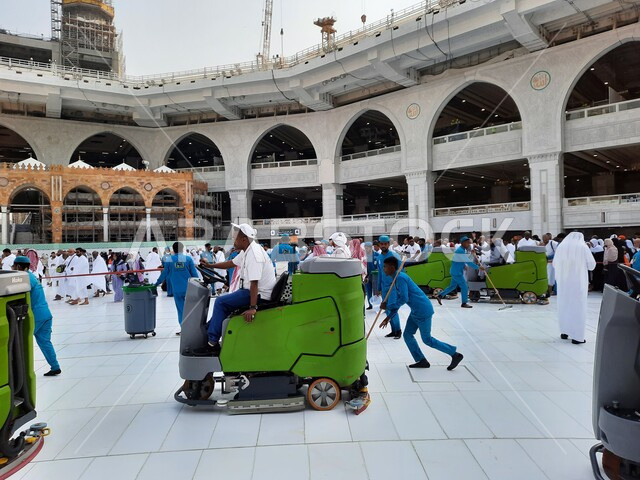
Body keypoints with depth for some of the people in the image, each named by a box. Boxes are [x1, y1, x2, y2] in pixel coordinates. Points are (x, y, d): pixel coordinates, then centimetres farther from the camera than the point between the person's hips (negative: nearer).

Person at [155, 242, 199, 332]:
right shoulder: (188, 258, -2)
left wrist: (157, 283, 20)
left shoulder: (169, 260, -1)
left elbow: (164, 273, 6)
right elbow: (194, 273, -1)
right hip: (188, 288, 0)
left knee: (180, 309, 7)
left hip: (177, 290, 0)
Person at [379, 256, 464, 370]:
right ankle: (421, 361, 15)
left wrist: (388, 306, -16)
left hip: (423, 310, -10)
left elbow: (403, 299, -26)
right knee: (407, 335, 10)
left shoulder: (400, 278, -20)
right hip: (416, 311, 10)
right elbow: (398, 299, 17)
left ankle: (455, 354, 13)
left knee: (427, 339, 0)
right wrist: (389, 317, 13)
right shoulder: (396, 278, 12)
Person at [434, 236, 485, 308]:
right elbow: (468, 262, -22)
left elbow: (467, 260, 16)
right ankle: (464, 303, 3)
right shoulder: (460, 251, -19)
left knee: (453, 286, 17)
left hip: (455, 272, 10)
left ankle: (439, 296, 21)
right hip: (457, 272, -10)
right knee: (464, 287, -5)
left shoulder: (462, 250, 14)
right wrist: (478, 267, -19)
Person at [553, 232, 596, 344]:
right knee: (577, 307, 2)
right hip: (578, 282, -3)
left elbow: (554, 264, 9)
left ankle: (564, 332, 20)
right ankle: (577, 336, 2)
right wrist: (582, 264, 15)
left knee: (564, 306, 14)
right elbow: (592, 265, -3)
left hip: (563, 281, 3)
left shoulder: (560, 246, 2)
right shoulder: (583, 247, -5)